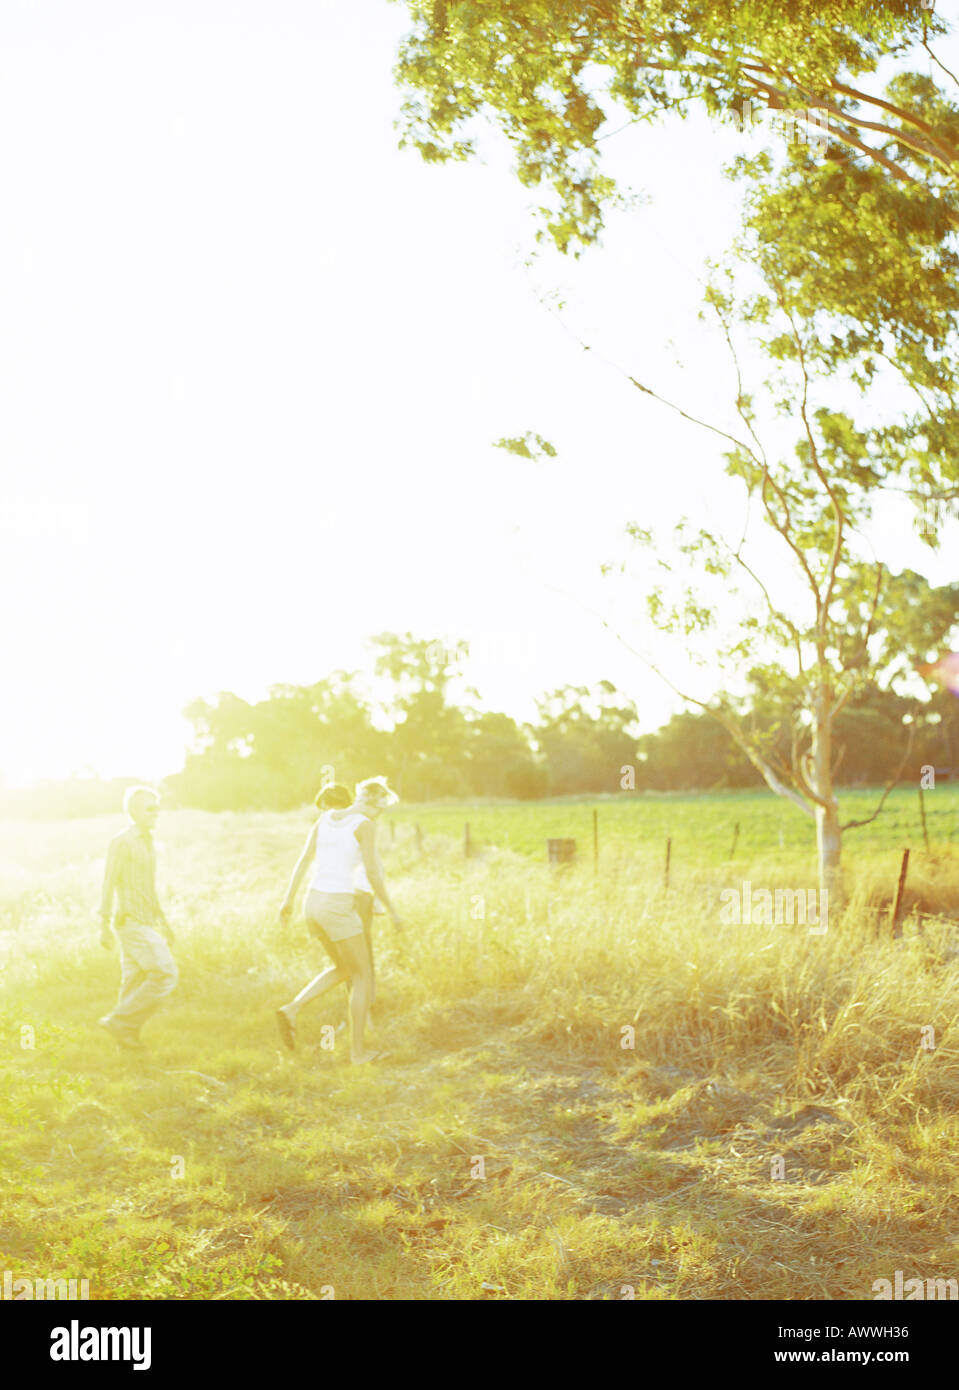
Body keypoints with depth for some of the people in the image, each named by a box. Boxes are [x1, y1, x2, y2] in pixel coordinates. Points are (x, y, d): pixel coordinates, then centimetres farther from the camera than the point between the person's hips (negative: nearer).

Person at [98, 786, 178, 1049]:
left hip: (145, 923, 9)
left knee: (135, 981, 9)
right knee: (165, 974, -13)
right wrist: (104, 925, -18)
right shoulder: (122, 842, -11)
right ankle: (120, 1021, -6)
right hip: (131, 922, -9)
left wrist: (163, 923, 22)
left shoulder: (146, 843, 17)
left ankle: (126, 1035, 15)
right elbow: (109, 883, -14)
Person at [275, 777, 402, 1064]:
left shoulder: (325, 818, 11)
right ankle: (358, 1050, 11)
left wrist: (289, 898, 16)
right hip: (338, 906, -7)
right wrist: (392, 910, 0)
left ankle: (292, 1009, 7)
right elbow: (373, 876, -11)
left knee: (344, 969, 23)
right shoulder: (364, 826, -9)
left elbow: (303, 860, 11)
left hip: (315, 902, 7)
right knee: (363, 976, 8)